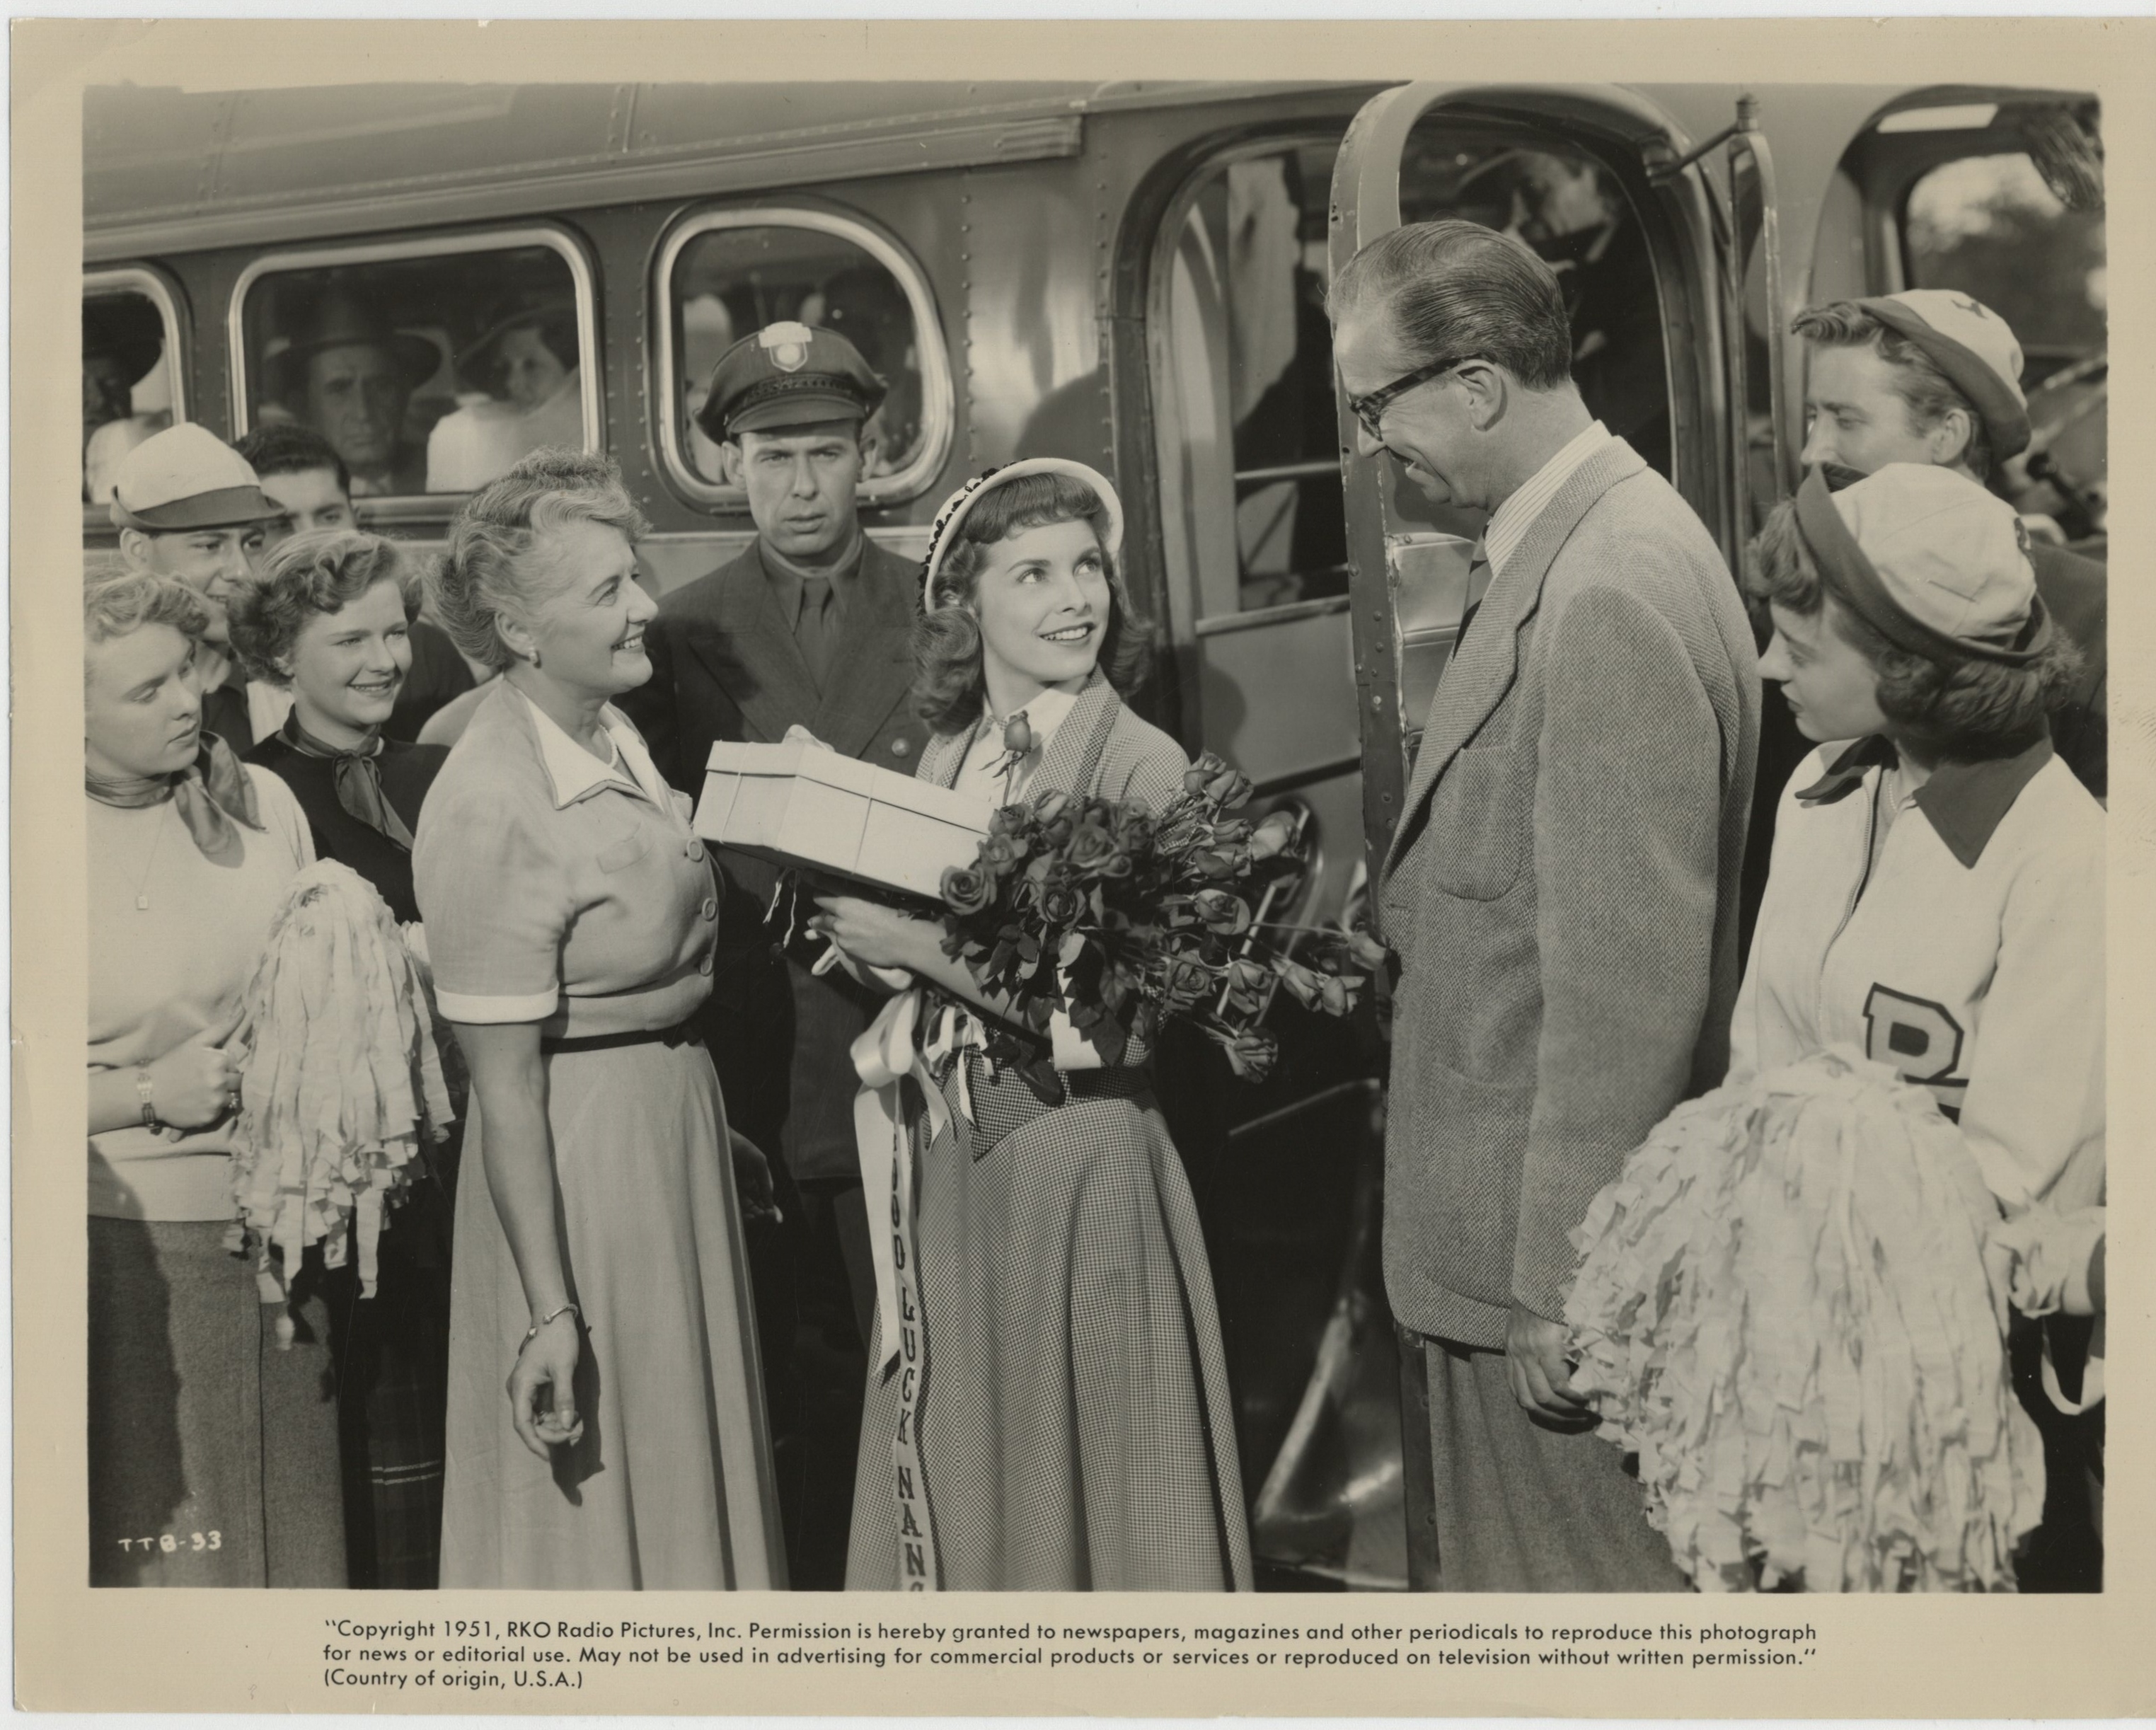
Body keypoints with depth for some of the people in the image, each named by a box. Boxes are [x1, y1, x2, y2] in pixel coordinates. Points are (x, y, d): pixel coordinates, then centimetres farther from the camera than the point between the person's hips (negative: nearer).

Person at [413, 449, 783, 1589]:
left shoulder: (613, 736, 2)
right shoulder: (492, 810, -23)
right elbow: (506, 1088, -22)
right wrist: (550, 1312, -21)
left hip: (675, 1113, 9)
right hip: (579, 1144, -9)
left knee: (691, 1459, 21)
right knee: (595, 1485, 7)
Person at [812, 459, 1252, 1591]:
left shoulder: (1141, 765, -11)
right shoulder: (944, 755, 8)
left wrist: (919, 947, -17)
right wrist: (860, 943, -4)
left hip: (1080, 1161, -6)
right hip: (948, 1158, 6)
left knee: (1089, 1485, 6)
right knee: (954, 1476, 14)